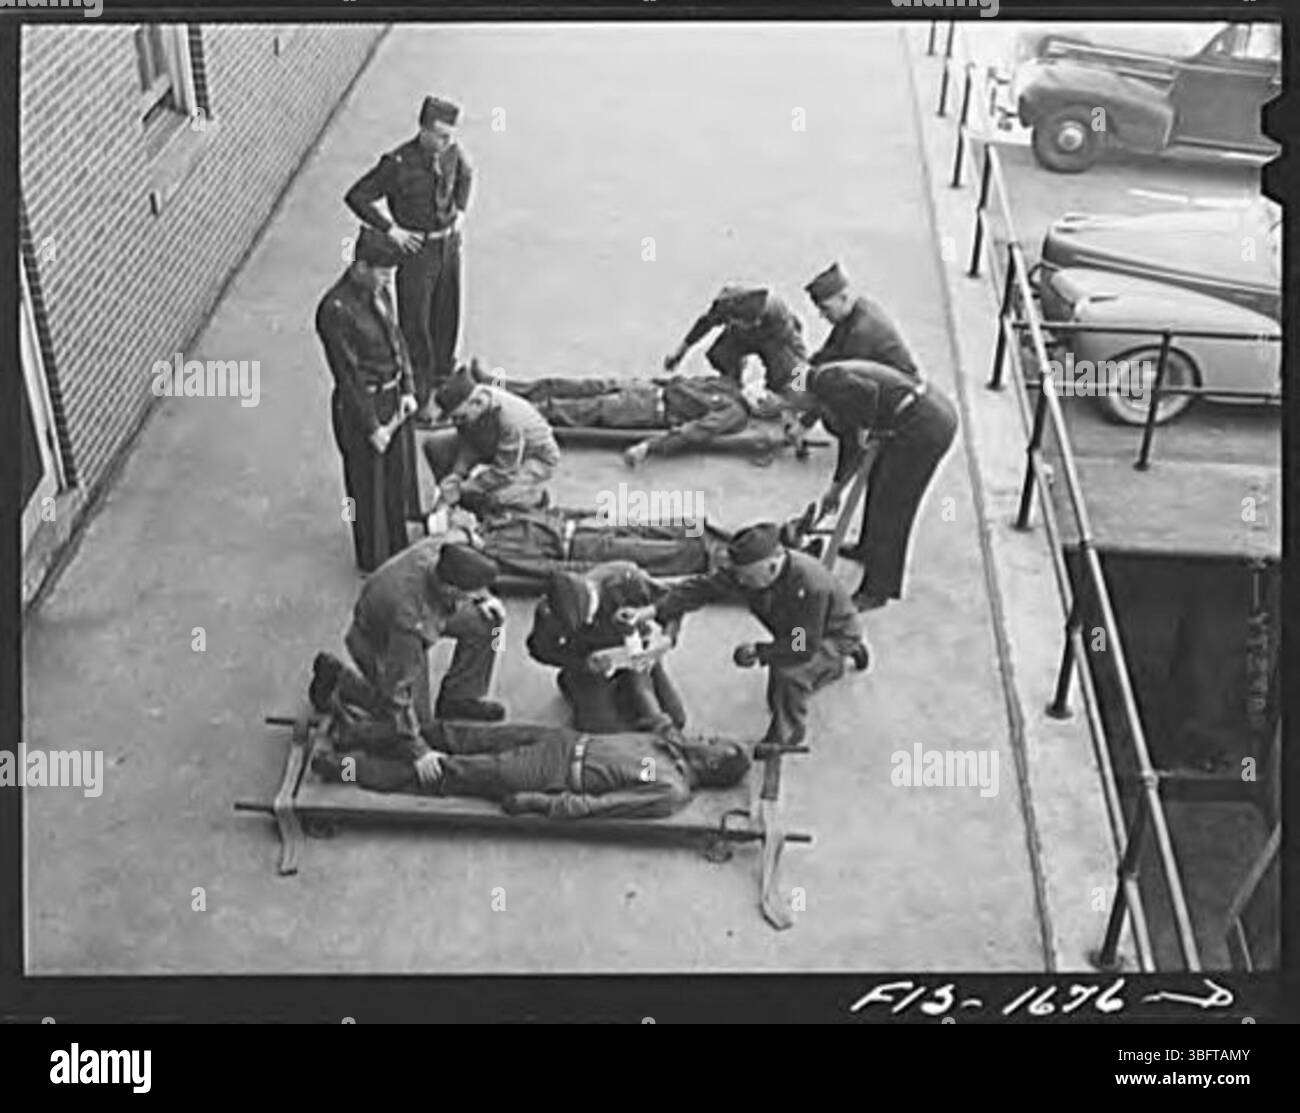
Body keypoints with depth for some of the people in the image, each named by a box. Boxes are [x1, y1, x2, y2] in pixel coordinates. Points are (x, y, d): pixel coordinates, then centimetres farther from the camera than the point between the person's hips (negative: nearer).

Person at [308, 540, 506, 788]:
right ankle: (336, 679, 18)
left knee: (488, 621, -10)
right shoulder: (408, 618, -45)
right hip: (381, 644, -6)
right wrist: (416, 750, -27)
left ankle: (458, 699, 7)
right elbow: (397, 690, -34)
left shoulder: (438, 549, -30)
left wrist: (485, 600, -13)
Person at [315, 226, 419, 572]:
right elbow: (348, 375, -22)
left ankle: (397, 551, 41)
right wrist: (371, 426, -18)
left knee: (398, 477, 21)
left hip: (391, 397, 8)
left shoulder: (378, 292, 0)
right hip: (359, 405, -8)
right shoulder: (336, 309, -25)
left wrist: (407, 388, 3)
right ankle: (373, 562, 28)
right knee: (368, 487, 9)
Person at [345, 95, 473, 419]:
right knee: (415, 325, 3)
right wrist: (391, 230, -19)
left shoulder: (452, 150, -8)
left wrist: (461, 210, 6)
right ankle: (417, 396, 18)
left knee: (447, 314, 22)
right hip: (416, 247, -6)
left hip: (449, 242, 6)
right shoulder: (399, 164, -25)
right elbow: (356, 197, -20)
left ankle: (442, 375, 46)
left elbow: (466, 174, 17)